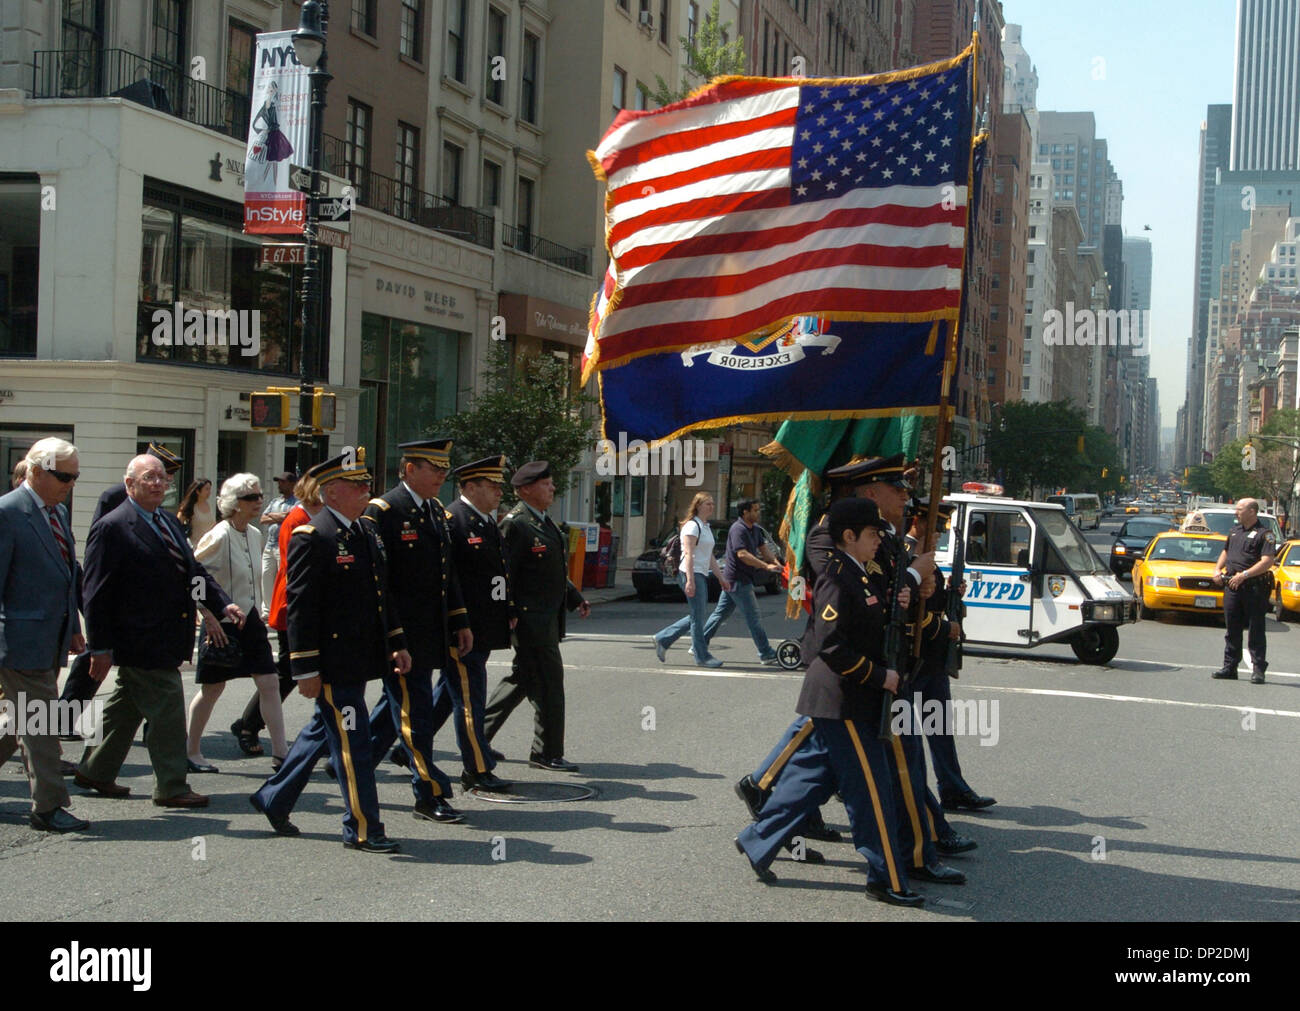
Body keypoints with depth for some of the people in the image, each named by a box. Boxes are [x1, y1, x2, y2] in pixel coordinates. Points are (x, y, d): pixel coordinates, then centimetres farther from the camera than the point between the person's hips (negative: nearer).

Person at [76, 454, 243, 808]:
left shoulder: (168, 522, 14)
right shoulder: (112, 528, -12)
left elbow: (193, 570, 16)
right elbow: (97, 593, -13)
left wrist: (223, 604, 1)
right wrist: (100, 647, -16)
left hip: (166, 640, 9)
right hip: (142, 641, -9)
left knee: (127, 707, 18)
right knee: (166, 710, -5)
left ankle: (96, 771, 31)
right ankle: (171, 786, 6)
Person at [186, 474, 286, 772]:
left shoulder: (255, 535, 7)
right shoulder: (218, 537, -16)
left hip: (249, 620, 7)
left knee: (269, 682, 0)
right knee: (213, 688, 3)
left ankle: (280, 752, 3)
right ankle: (192, 752, 18)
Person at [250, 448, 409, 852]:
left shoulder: (368, 533, 13)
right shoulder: (312, 537, -14)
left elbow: (383, 595, 21)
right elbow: (300, 606, -16)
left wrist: (397, 644, 16)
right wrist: (305, 668, -18)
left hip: (360, 660, 9)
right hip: (332, 665, -9)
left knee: (323, 732, 19)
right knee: (352, 742, -3)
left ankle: (274, 799, 34)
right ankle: (362, 829, 7)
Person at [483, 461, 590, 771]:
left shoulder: (545, 522, 16)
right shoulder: (515, 524, -15)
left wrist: (575, 598, 20)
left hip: (548, 617, 10)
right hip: (531, 619, -10)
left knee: (521, 680, 15)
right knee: (548, 684, -4)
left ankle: (478, 737, 23)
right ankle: (547, 753, 7)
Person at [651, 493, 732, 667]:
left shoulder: (706, 528, 19)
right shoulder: (692, 526, -10)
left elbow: (710, 557, 24)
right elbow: (688, 554, -18)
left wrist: (721, 578, 22)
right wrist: (690, 580, -25)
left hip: (701, 575, 10)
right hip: (691, 574, -10)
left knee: (698, 615, 10)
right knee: (698, 616, -6)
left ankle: (662, 639, 16)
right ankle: (702, 656, -1)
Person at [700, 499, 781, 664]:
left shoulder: (755, 529, 13)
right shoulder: (738, 529, -17)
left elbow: (763, 548, 13)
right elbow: (742, 554, -26)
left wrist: (775, 562, -5)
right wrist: (766, 566, -28)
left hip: (732, 579, 10)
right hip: (738, 579, -10)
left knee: (721, 613, 12)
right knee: (753, 617, -4)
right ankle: (766, 654, 1)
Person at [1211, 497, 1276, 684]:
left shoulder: (1263, 534, -6)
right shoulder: (1234, 531, 17)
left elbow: (1267, 561, -16)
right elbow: (1225, 551, 31)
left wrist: (1244, 575, -22)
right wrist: (1217, 569, 13)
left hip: (1255, 587, -7)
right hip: (1232, 585, 7)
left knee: (1256, 630, -3)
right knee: (1232, 629, 10)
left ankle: (1258, 669, 0)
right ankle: (1229, 667, 16)